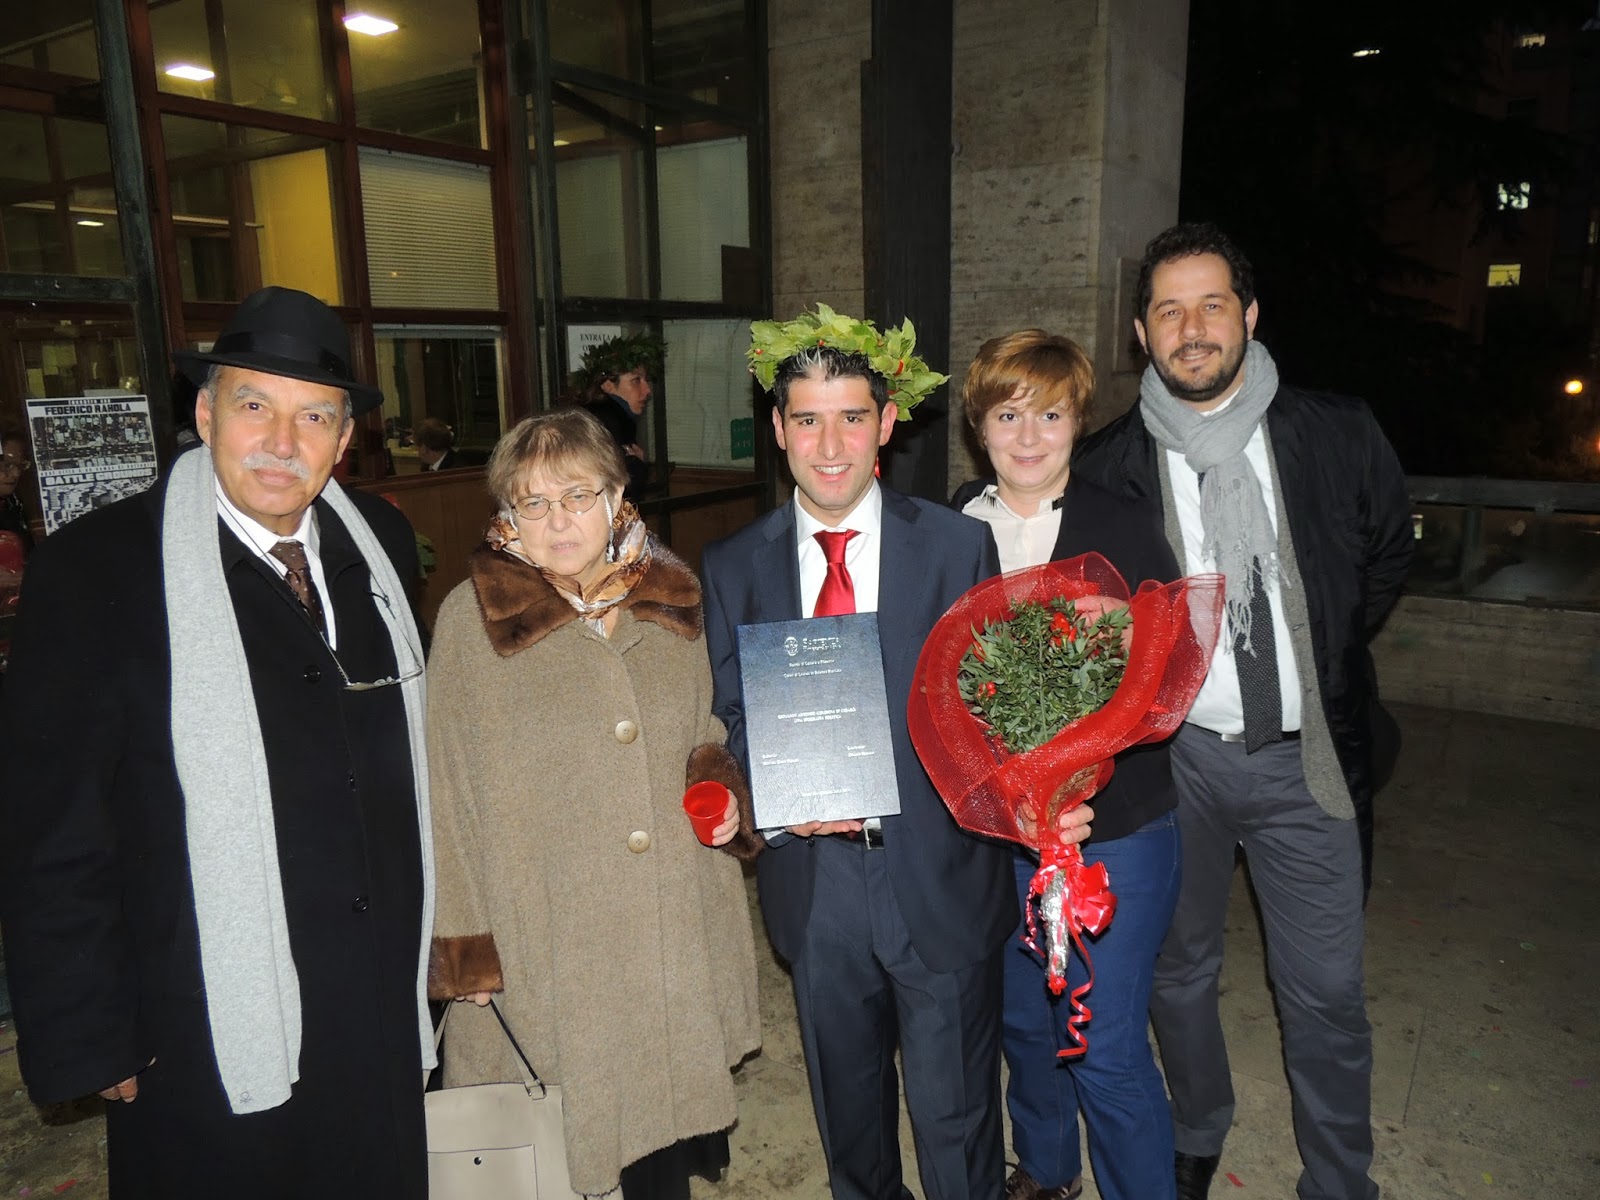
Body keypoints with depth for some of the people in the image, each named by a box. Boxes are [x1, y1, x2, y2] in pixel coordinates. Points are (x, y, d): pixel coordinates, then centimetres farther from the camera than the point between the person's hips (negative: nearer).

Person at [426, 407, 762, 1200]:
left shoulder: (671, 602, 2)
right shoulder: (471, 618, -7)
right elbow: (448, 790, -4)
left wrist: (721, 790, -5)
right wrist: (463, 946, -5)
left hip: (677, 925, 3)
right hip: (543, 939, -3)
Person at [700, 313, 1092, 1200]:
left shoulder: (959, 547, -5)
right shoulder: (732, 567, 0)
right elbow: (731, 718, 3)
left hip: (941, 882, -2)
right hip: (812, 881, 3)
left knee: (956, 1117, 13)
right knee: (846, 1110, 24)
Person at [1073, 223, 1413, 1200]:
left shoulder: (1340, 437, -5)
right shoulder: (1108, 467, -6)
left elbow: (1389, 550, 13)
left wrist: (1331, 655, 9)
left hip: (1305, 757, 0)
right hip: (1173, 755, 0)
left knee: (1327, 993, 9)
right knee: (1180, 973, 17)